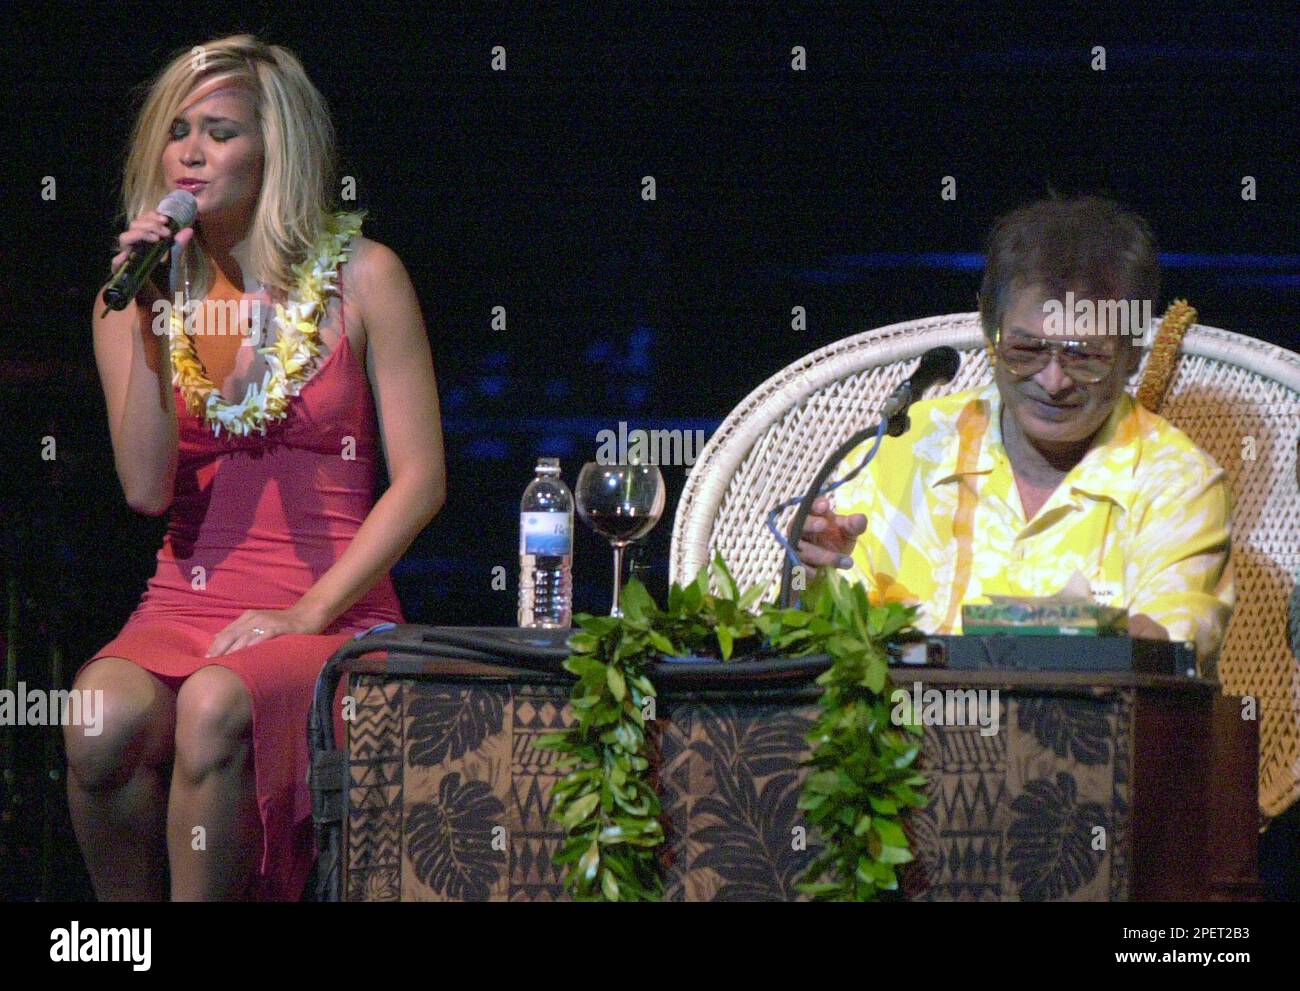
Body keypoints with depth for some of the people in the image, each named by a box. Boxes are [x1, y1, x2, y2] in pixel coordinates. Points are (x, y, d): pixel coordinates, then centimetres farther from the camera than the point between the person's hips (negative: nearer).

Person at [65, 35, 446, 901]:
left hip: (328, 612, -2)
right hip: (185, 603, 2)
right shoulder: (134, 303, 10)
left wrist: (308, 613, -11)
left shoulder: (361, 277, 2)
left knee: (213, 709, -36)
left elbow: (420, 479, -2)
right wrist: (150, 325, -10)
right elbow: (146, 490, -3)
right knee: (104, 716, -32)